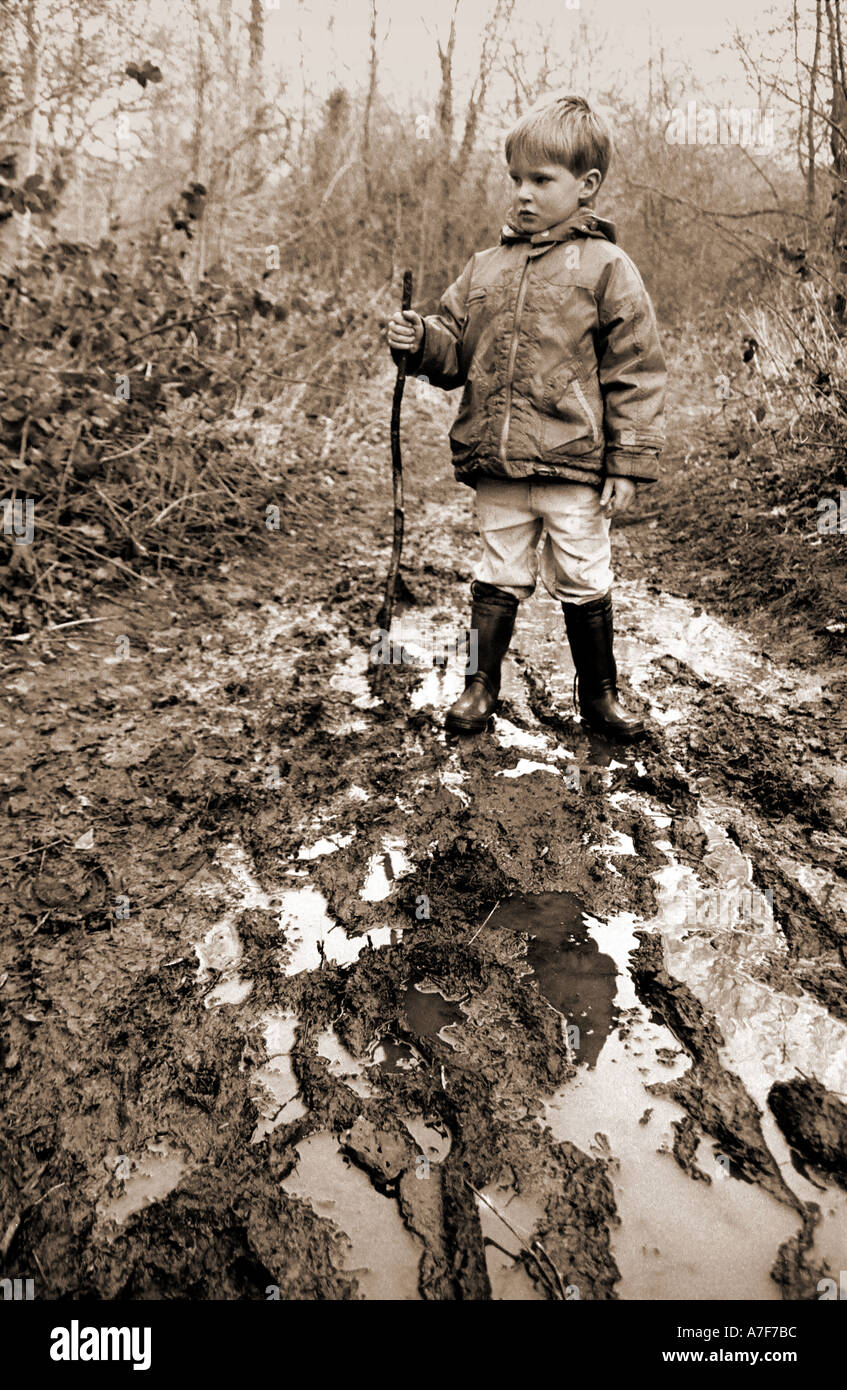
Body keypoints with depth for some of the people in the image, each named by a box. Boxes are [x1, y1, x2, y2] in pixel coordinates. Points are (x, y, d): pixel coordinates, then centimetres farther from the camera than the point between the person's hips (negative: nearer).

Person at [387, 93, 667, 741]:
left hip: (574, 468, -3)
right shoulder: (486, 268, 10)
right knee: (498, 578, 13)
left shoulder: (606, 268, -2)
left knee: (584, 584, 8)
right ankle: (482, 685, 27)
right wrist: (421, 341, -7)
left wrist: (630, 463, -9)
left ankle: (599, 692, 25)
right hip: (496, 467, 4)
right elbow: (457, 350, 15)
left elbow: (636, 374, -5)